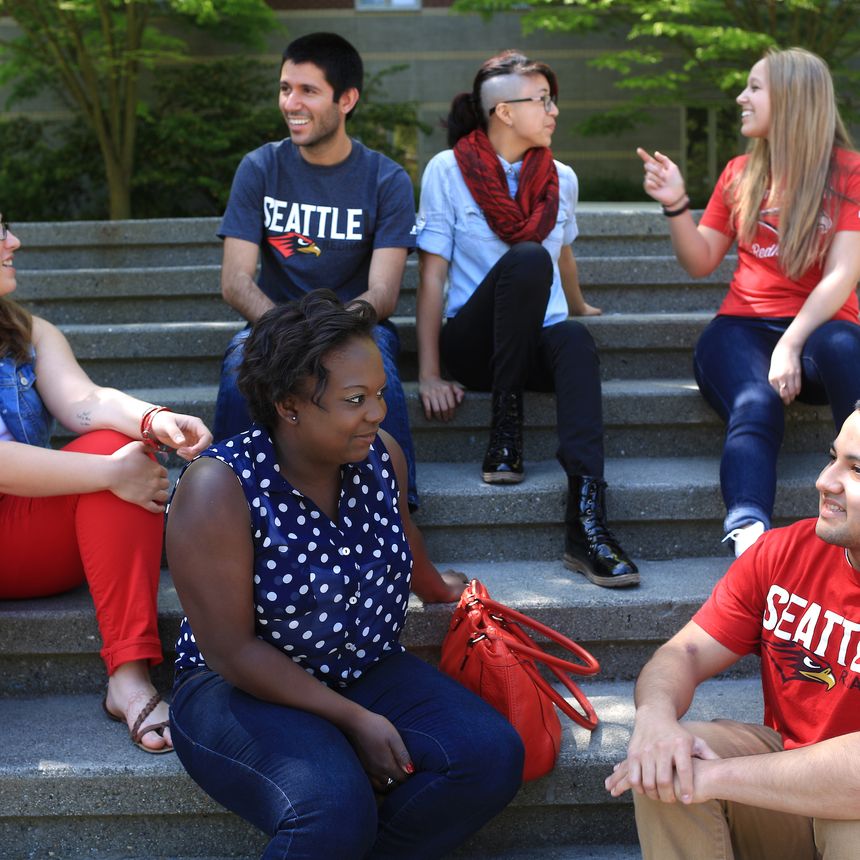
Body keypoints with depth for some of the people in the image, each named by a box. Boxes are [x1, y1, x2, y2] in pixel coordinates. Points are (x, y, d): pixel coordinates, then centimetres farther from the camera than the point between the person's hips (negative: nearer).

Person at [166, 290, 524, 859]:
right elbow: (232, 649, -20)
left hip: (367, 671, 6)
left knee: (492, 754, -18)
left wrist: (434, 585, 41)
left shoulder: (380, 455, -3)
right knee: (335, 810, -34)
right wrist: (354, 720, -20)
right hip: (243, 687, -6)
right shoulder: (220, 488, -21)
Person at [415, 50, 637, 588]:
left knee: (575, 340, -36)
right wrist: (429, 375, -13)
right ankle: (506, 423, -24)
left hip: (539, 338, 3)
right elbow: (433, 275, -6)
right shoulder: (448, 170, -2)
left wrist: (578, 307, 45)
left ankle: (587, 523, -49)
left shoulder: (561, 179, 10)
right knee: (527, 257, -33)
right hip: (474, 339, -3)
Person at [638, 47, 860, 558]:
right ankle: (750, 536, -55)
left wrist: (792, 344, -21)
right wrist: (675, 204, 2)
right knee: (755, 408, -33)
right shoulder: (742, 174, 16)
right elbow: (700, 262, 20)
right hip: (743, 327, 2)